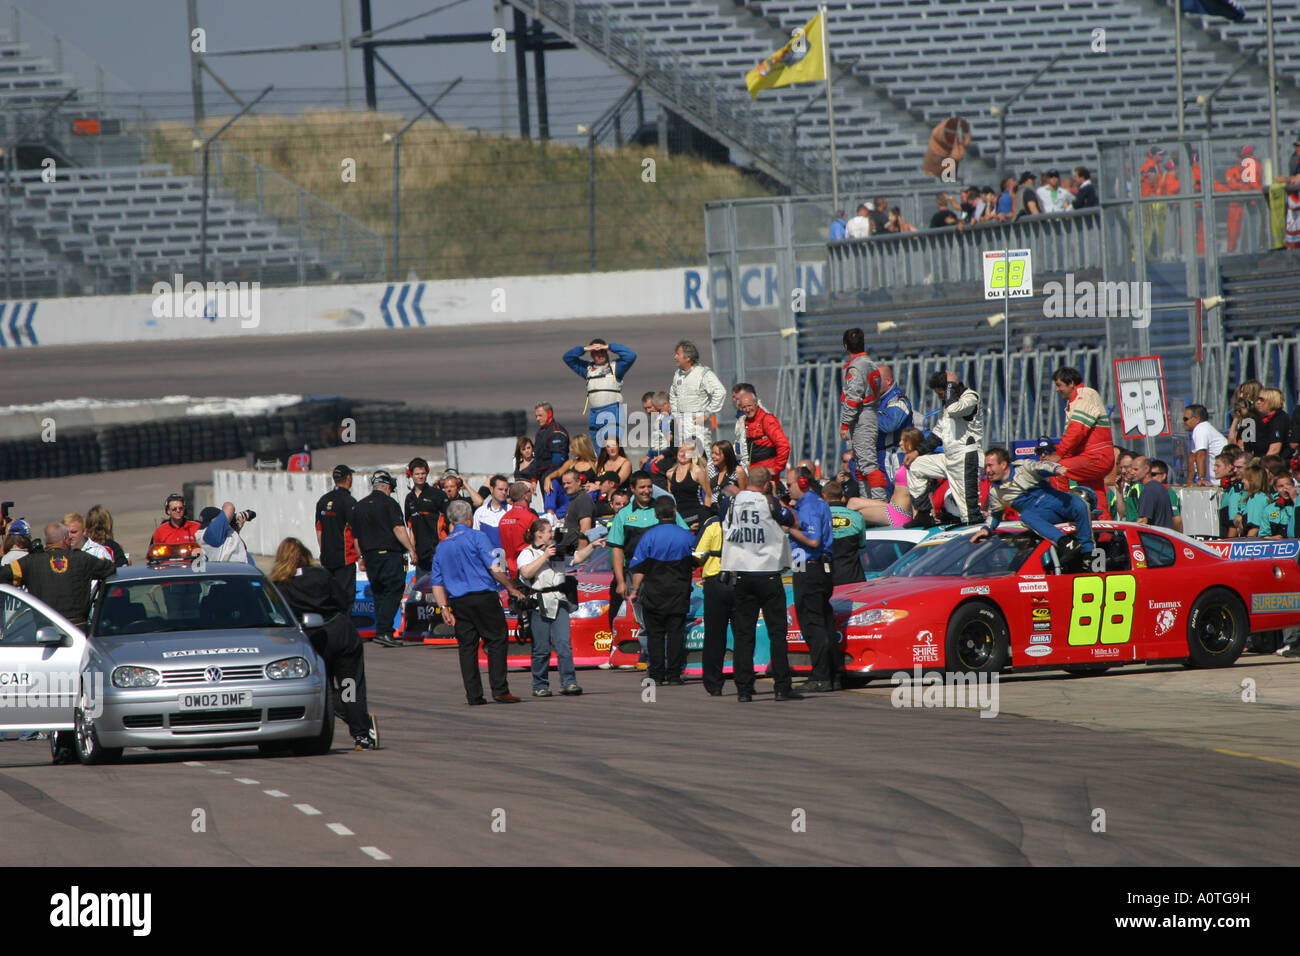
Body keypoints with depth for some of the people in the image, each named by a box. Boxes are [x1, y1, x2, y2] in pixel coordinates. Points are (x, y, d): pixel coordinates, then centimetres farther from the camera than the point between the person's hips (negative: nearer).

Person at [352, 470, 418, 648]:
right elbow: (398, 529, -14)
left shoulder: (359, 506, 14)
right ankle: (383, 632, -18)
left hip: (369, 556, 6)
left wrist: (361, 558, 24)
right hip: (389, 554, -6)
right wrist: (411, 549, -11)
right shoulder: (388, 503, -5)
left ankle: (382, 633, 11)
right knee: (394, 591, -7)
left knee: (379, 594, 13)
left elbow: (355, 536, 17)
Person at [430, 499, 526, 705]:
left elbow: (437, 582, 11)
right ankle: (500, 690, -8)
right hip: (483, 596, -5)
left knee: (467, 647, 6)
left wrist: (444, 608, 9)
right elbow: (494, 567, -11)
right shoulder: (476, 537, -4)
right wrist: (511, 588, -3)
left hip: (458, 603, 5)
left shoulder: (442, 547, 15)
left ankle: (473, 695, 3)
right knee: (496, 641, -1)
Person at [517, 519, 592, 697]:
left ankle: (569, 683, -9)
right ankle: (540, 686, 10)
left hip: (559, 603, 4)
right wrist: (545, 556, -12)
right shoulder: (527, 553, 2)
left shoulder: (558, 552, 18)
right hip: (539, 605, -4)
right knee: (541, 649, 0)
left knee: (564, 644, -8)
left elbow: (578, 557, 14)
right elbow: (527, 572, -14)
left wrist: (592, 546, 1)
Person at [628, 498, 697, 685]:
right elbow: (695, 564, 10)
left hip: (654, 593, -1)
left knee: (655, 633, 4)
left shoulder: (649, 536, -6)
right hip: (679, 593, 1)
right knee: (676, 633, 3)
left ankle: (656, 674, 1)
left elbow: (639, 568, -5)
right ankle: (674, 674, 0)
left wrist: (635, 590, 1)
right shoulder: (687, 537, -1)